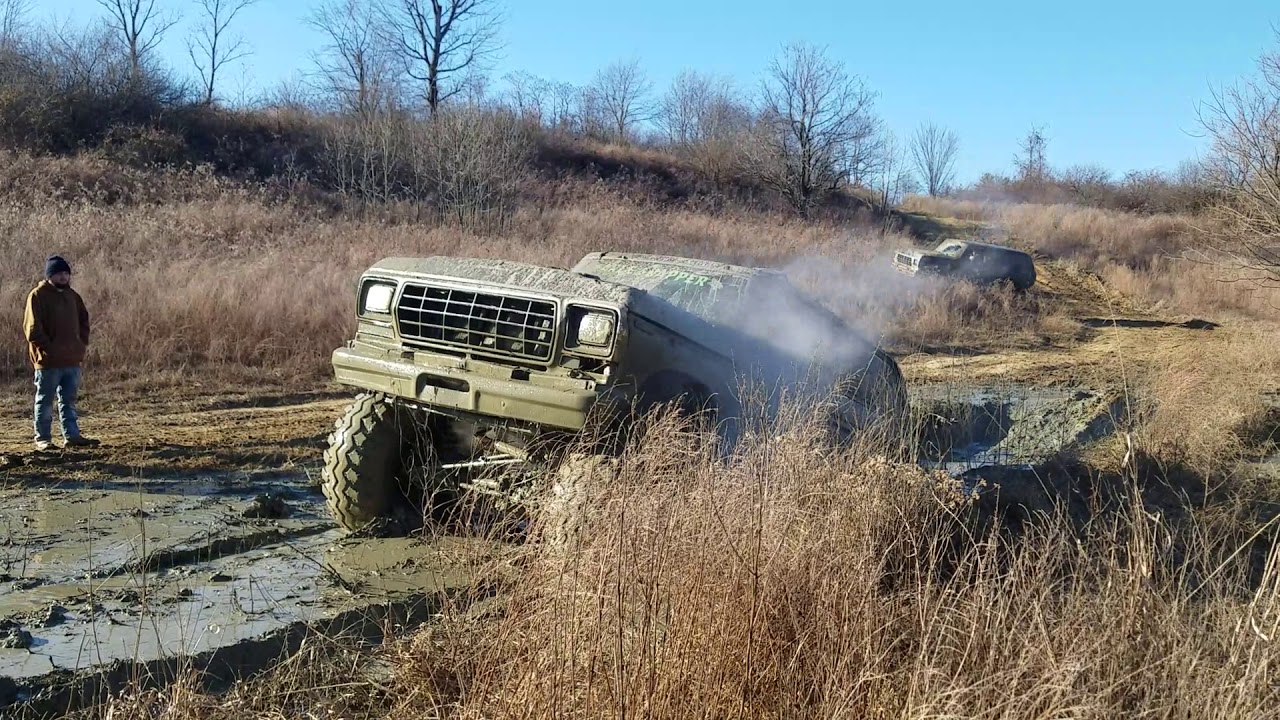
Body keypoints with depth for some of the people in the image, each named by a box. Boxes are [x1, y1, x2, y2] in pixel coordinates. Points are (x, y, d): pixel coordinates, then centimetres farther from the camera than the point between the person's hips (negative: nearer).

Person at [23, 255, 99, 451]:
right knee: (45, 400, 4)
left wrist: (83, 343, 10)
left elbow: (84, 319, 22)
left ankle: (72, 436, 15)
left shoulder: (72, 295, 12)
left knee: (69, 400, 11)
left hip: (72, 359, 6)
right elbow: (33, 329, -13)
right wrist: (48, 348, -17)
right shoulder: (38, 296, -8)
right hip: (48, 361, -6)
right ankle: (42, 438, 11)